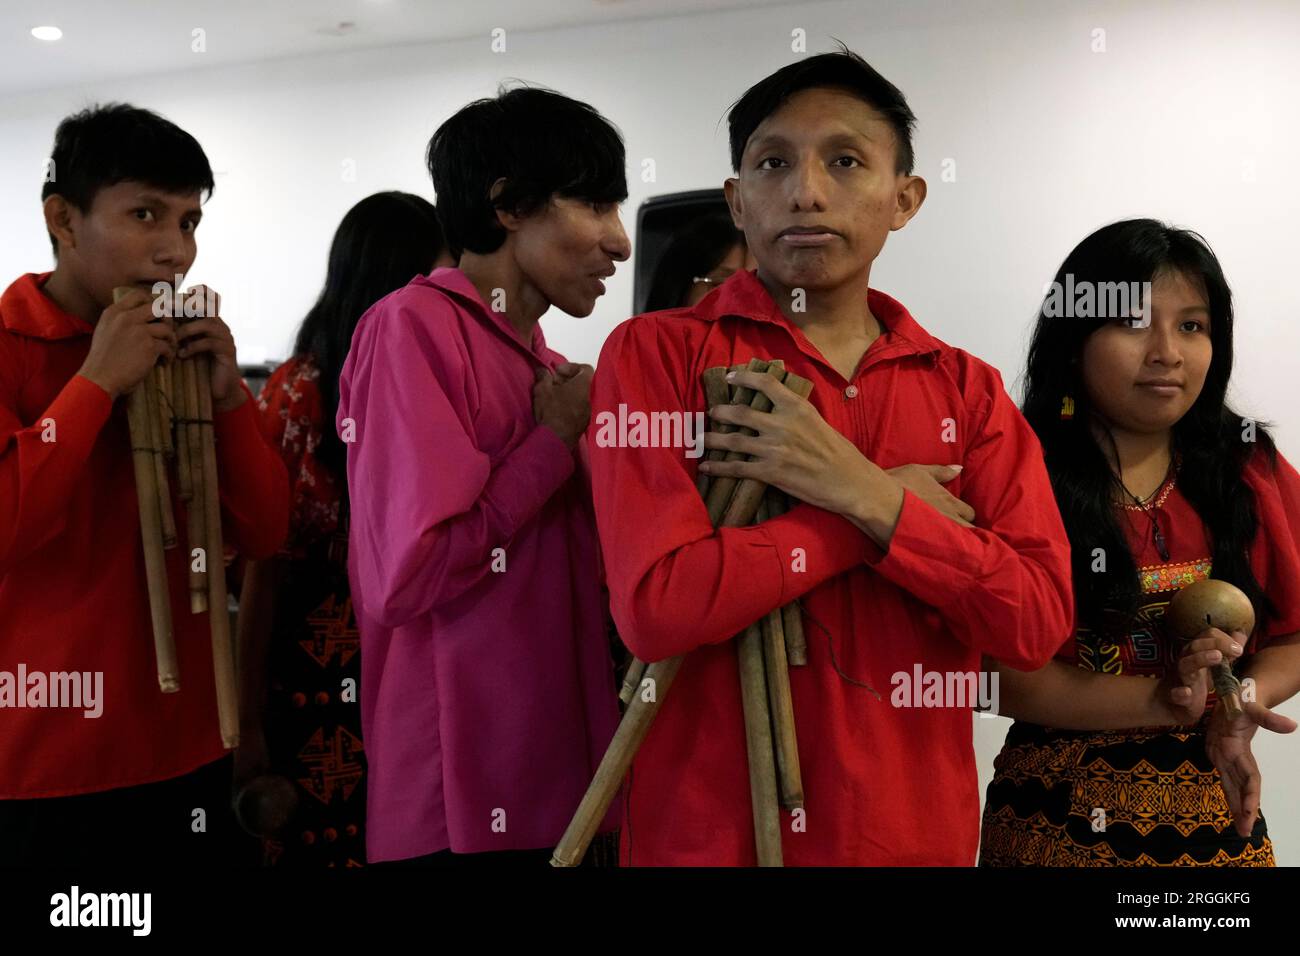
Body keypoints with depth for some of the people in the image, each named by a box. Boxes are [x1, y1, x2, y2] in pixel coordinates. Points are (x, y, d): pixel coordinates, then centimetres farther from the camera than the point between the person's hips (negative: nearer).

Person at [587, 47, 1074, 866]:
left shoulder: (969, 390, 2)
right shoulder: (655, 354, -8)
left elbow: (1040, 621, -6)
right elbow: (656, 605, -20)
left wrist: (867, 498, -19)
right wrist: (906, 511, -14)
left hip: (918, 831, 4)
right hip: (708, 832, -3)